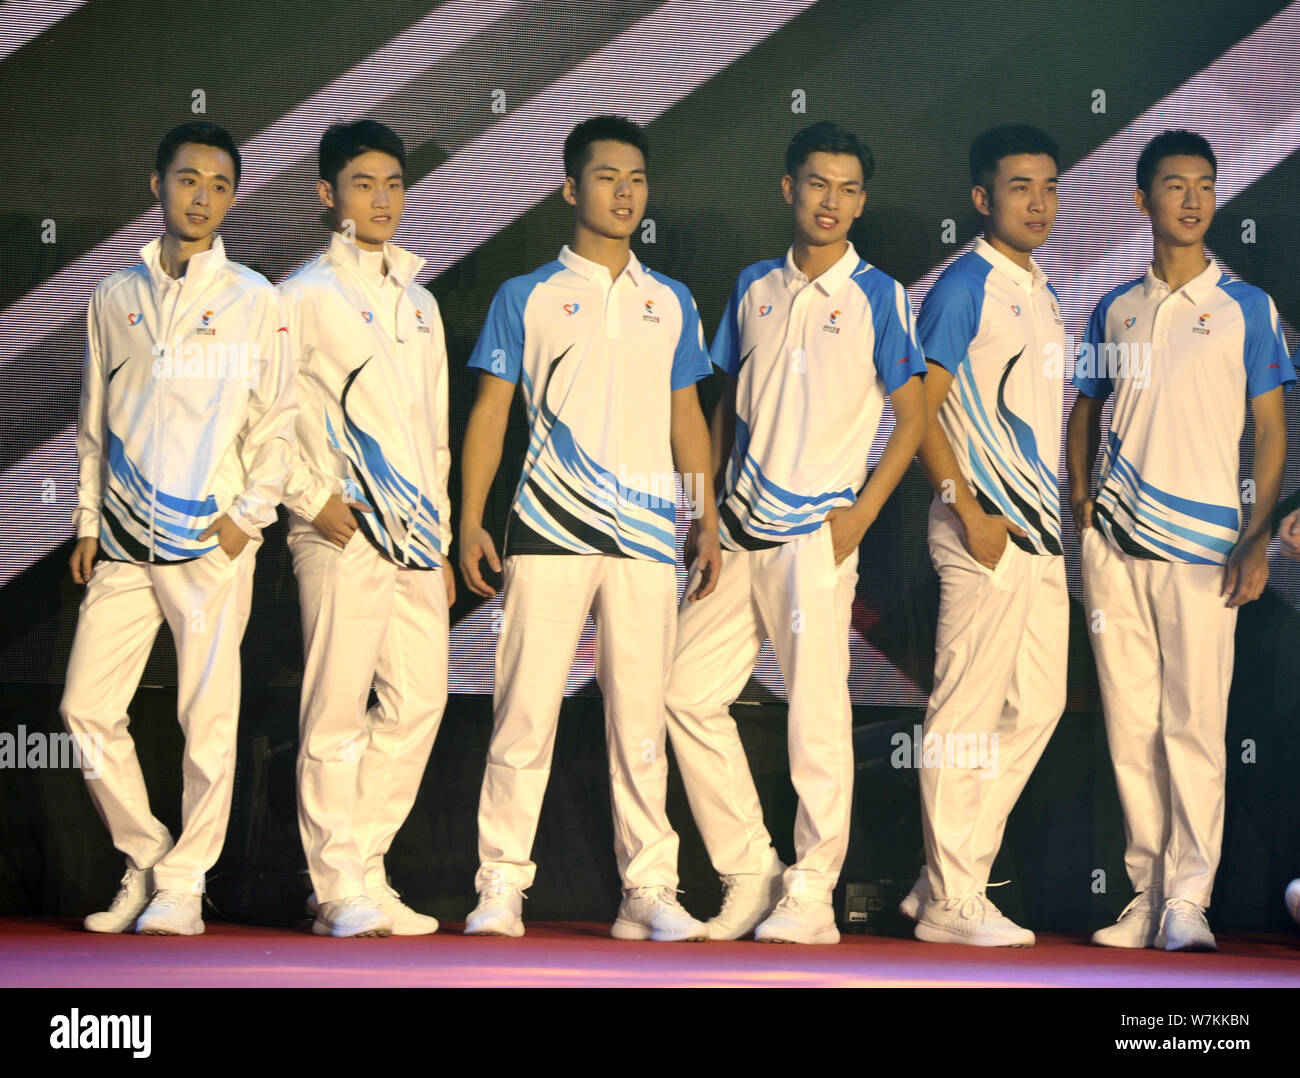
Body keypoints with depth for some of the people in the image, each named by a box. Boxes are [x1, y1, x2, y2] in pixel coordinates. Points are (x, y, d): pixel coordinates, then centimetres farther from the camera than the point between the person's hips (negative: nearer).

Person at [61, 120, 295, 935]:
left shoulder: (253, 300, 2)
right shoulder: (114, 298, 11)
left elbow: (280, 419, 2)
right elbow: (94, 422, 17)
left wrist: (249, 513, -7)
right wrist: (88, 522, 12)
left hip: (212, 541, -3)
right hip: (124, 540, 4)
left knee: (208, 716, -4)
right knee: (88, 706, 0)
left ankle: (185, 884, 7)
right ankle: (146, 859, 17)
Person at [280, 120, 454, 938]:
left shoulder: (419, 302, 21)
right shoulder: (306, 295, 2)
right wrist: (317, 501, -11)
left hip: (415, 533, 6)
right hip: (342, 533, -6)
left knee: (420, 700, 1)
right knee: (338, 708, -7)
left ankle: (364, 868, 12)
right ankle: (340, 888, -1)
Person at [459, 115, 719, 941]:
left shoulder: (670, 302, 15)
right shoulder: (527, 298, 7)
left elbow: (687, 418, 18)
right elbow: (490, 413, 5)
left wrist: (709, 524, 10)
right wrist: (471, 521, -4)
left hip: (647, 534, 2)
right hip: (549, 531, -2)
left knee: (641, 716, 2)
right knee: (525, 709, -5)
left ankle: (650, 892, 7)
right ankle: (501, 888, 1)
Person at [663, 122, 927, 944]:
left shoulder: (876, 296, -2)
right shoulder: (755, 287, 11)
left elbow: (913, 417, -1)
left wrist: (859, 515, -9)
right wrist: (704, 500, 10)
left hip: (815, 535, -5)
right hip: (742, 529, 5)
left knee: (817, 715, -4)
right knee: (690, 690, 3)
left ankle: (811, 899, 5)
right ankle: (748, 876, 14)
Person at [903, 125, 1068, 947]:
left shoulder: (1044, 294, 17)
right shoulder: (964, 287, -9)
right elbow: (918, 411, -14)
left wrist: (1063, 515, 16)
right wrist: (972, 515, -18)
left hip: (1042, 531, 9)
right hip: (985, 527, -9)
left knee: (1038, 705, 11)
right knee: (968, 711, -4)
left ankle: (950, 877, 18)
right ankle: (952, 902, 3)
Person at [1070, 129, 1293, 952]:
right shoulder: (1116, 309, 13)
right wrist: (1081, 495, 8)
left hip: (1201, 544, -3)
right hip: (1114, 543, 4)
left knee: (1195, 724, -8)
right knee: (1130, 725, 4)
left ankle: (1189, 900, -5)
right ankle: (1148, 895, 10)